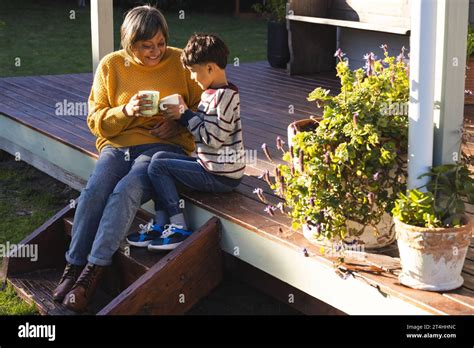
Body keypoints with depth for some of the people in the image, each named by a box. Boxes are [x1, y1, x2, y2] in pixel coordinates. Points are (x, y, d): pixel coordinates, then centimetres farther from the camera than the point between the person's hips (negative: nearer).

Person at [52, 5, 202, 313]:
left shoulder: (181, 62, 2)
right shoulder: (111, 66, 5)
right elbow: (96, 122, 5)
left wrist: (178, 124, -10)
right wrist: (126, 111, -14)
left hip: (164, 145, -2)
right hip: (117, 145, 3)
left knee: (125, 192, -30)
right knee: (93, 192, -26)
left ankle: (93, 272, -27)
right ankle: (73, 267, -16)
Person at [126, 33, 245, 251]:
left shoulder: (224, 96, -18)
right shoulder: (212, 93, 13)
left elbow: (213, 137, -22)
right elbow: (203, 127, 15)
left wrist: (185, 115, -13)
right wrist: (181, 112, 0)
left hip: (221, 176, -10)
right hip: (211, 166, 10)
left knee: (157, 166, -9)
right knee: (160, 156, 9)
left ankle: (179, 229, -4)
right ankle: (162, 225, 7)